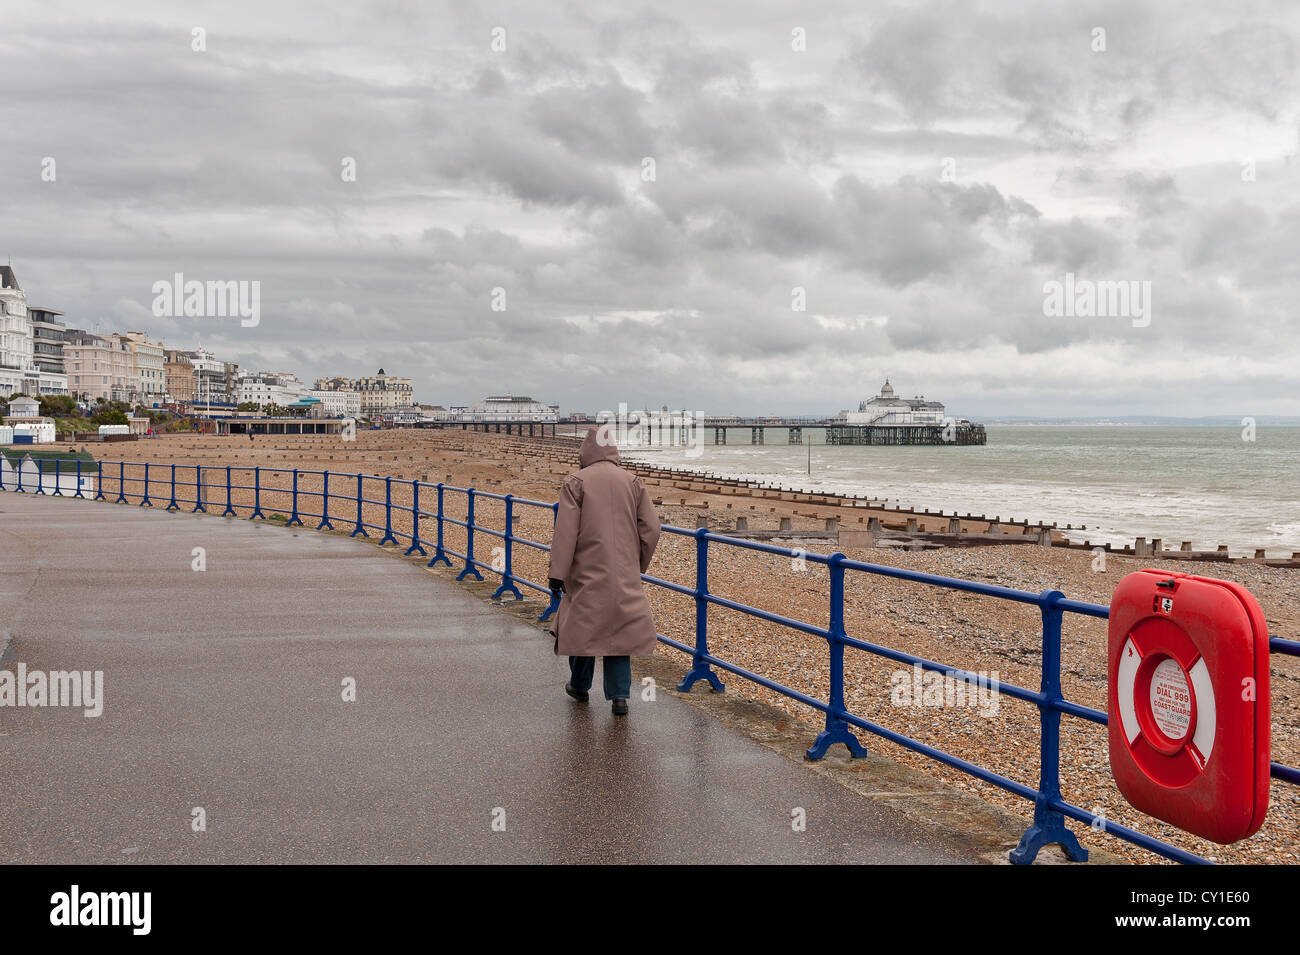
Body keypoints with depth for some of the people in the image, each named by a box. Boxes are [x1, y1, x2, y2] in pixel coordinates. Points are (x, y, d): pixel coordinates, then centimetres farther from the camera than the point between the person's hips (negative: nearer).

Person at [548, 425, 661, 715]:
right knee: (620, 631, 8)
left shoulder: (576, 482, -6)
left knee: (583, 628, 13)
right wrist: (638, 566, 17)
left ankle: (579, 685, 27)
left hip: (587, 574, -2)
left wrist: (557, 573, -7)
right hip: (624, 577, 2)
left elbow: (566, 532, -10)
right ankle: (619, 694, 1)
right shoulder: (634, 483, 4)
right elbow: (651, 529, 4)